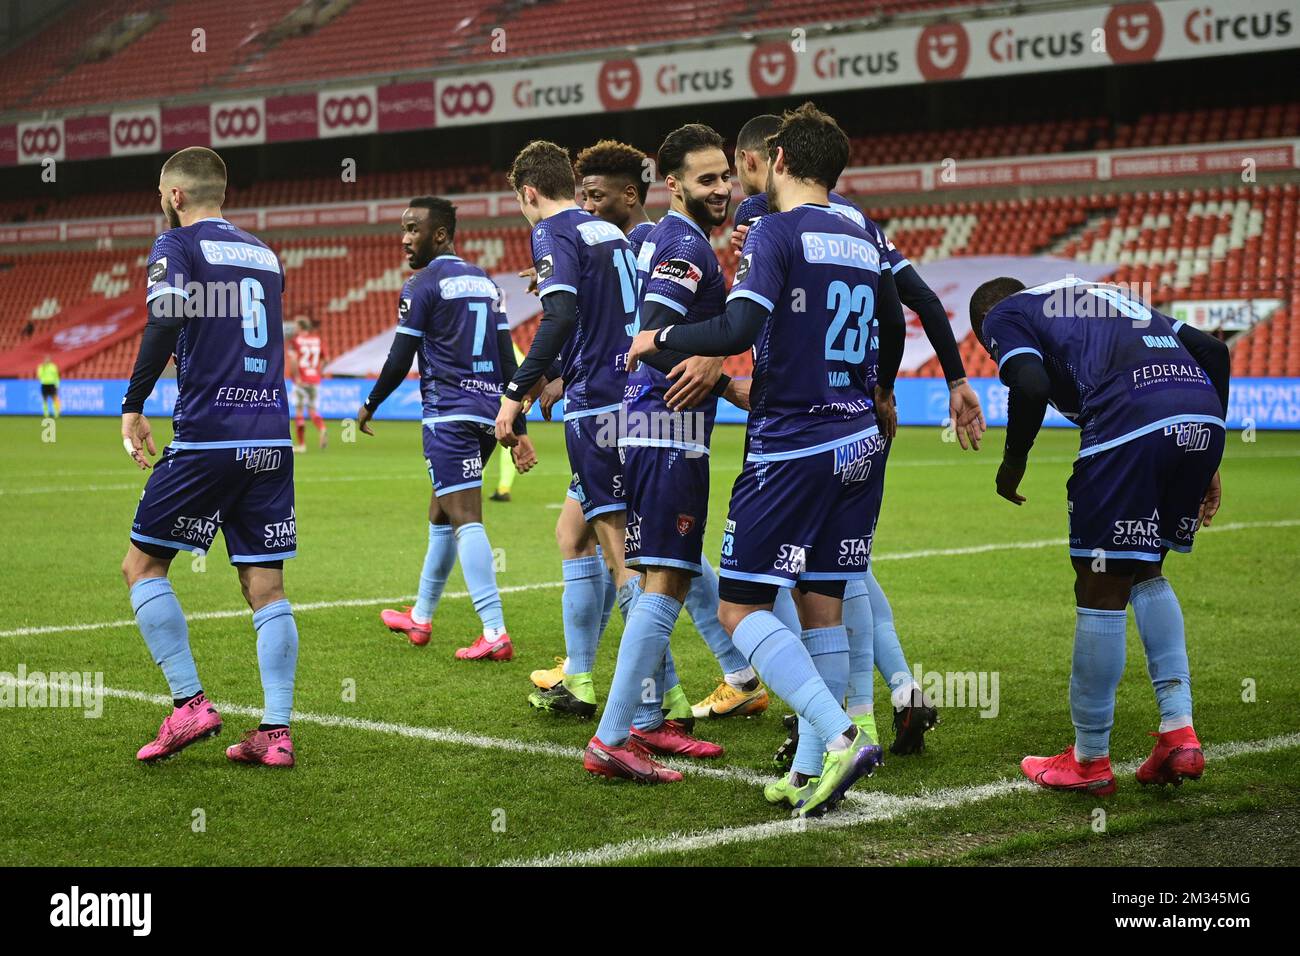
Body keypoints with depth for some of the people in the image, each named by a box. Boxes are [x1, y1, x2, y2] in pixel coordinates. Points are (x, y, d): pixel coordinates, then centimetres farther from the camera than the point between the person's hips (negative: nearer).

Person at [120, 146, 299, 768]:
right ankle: (276, 732, 0)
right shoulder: (264, 255, 19)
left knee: (142, 565, 7)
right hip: (272, 439, 6)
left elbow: (166, 320, -17)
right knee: (266, 586, 5)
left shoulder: (177, 245, -1)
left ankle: (189, 704, -2)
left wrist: (133, 405, -12)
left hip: (208, 436, -6)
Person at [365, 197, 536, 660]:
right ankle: (420, 617, 32)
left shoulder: (422, 286, -6)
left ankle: (495, 634, -22)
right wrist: (519, 429, 16)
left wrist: (369, 407, 11)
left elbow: (399, 361, -6)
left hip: (449, 415, -8)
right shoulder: (486, 283, 16)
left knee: (465, 518, -13)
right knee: (440, 514, 20)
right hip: (489, 412, 8)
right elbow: (508, 363, 15)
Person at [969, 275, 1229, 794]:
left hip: (1131, 420, -7)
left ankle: (1090, 760, 16)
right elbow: (1211, 349, 26)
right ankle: (1180, 734, 16)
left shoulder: (1003, 315, 17)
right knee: (1146, 573, 23)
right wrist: (1204, 466, 27)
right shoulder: (1111, 295, 36)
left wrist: (1012, 465, 12)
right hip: (1204, 417, 7)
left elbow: (1031, 386, -5)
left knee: (1102, 590, 6)